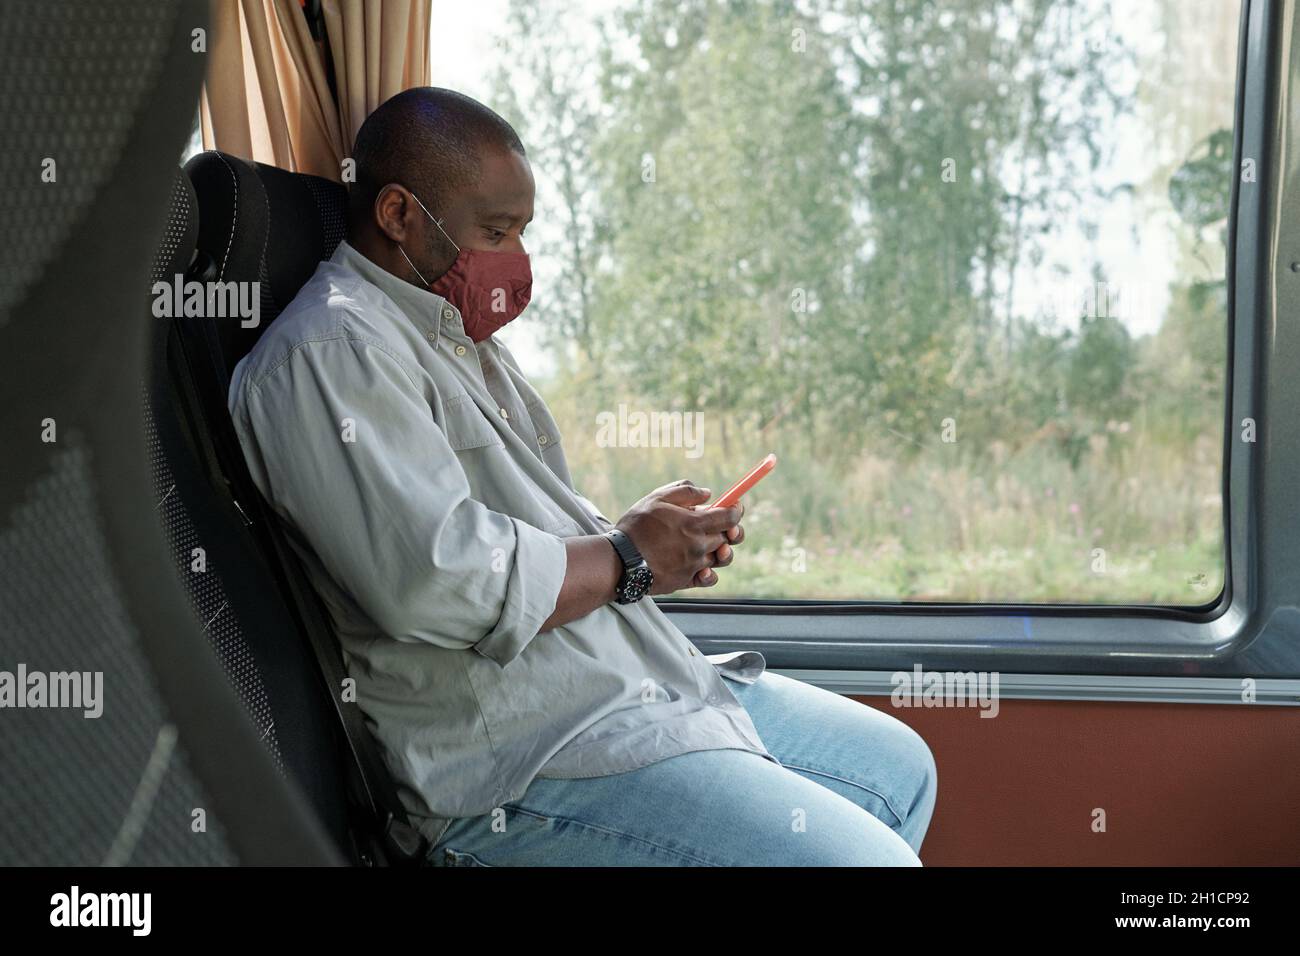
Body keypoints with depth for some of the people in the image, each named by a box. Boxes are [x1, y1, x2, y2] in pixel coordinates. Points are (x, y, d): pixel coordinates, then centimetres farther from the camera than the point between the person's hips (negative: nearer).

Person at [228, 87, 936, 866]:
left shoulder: (461, 331, 19)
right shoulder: (329, 355, -15)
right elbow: (439, 581, -28)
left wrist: (646, 537, 8)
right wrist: (627, 559, -12)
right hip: (523, 763, -11)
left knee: (900, 769, 17)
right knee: (869, 858, -19)